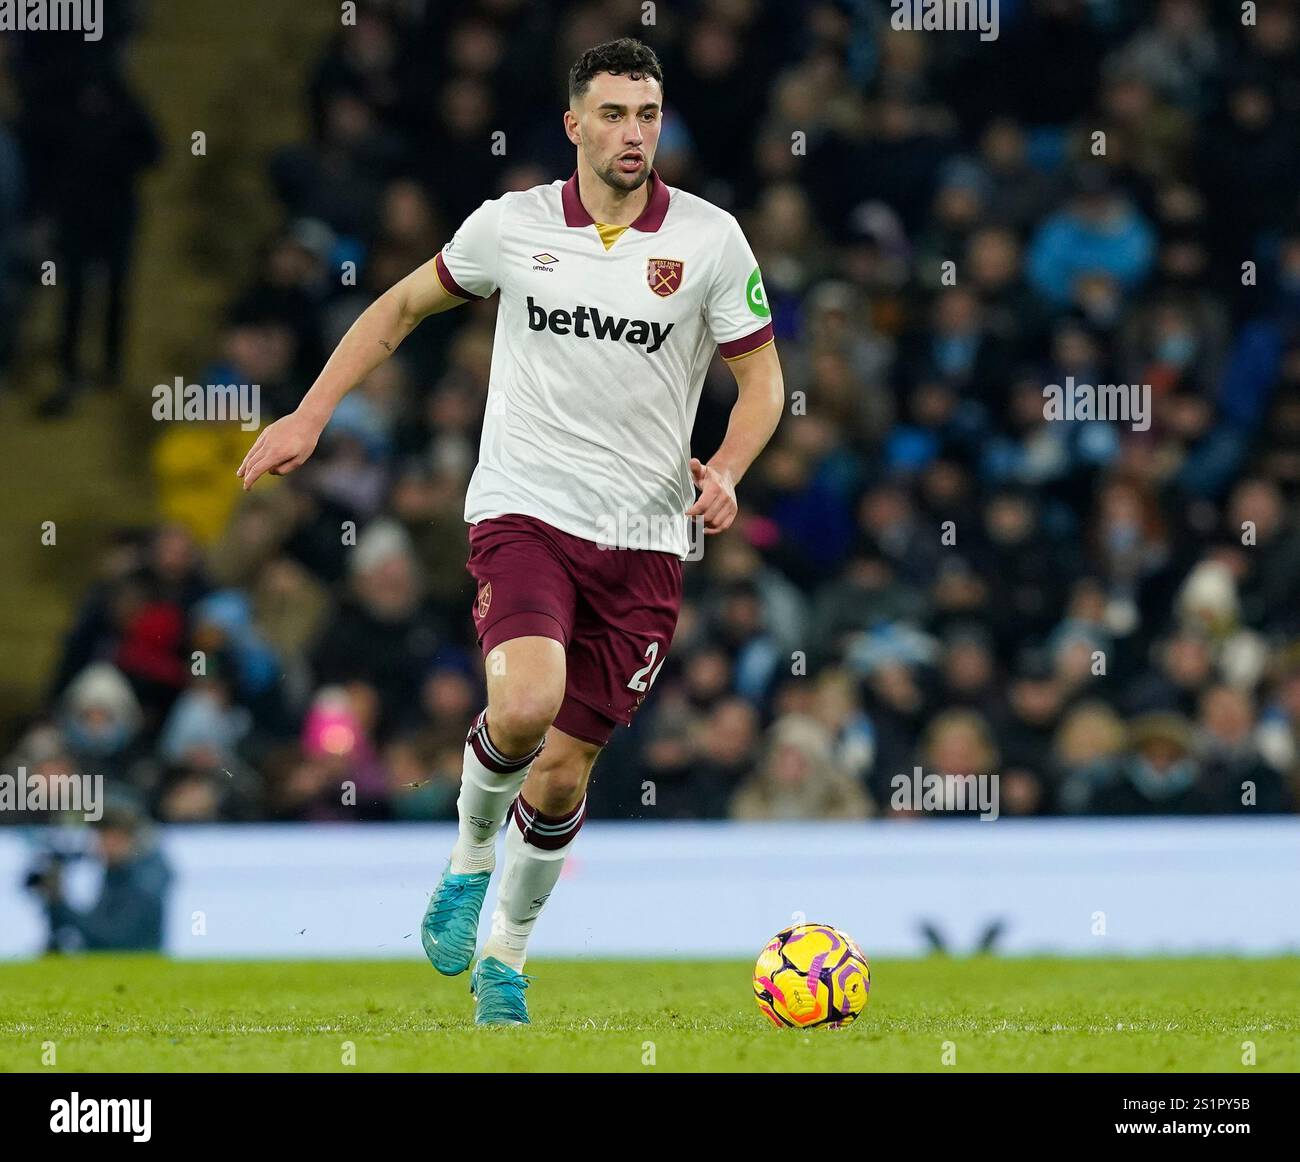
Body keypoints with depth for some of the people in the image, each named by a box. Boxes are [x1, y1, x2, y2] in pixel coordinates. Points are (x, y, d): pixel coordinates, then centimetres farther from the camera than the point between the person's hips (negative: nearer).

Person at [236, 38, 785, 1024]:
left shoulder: (710, 239, -2)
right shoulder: (512, 225, 0)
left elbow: (762, 377, 6)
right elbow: (405, 305, 15)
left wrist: (727, 470, -13)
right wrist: (309, 416, 9)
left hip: (645, 539, 1)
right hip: (524, 510, -1)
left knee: (563, 776, 2)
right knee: (525, 707, -27)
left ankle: (506, 960, 27)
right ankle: (471, 859, 5)